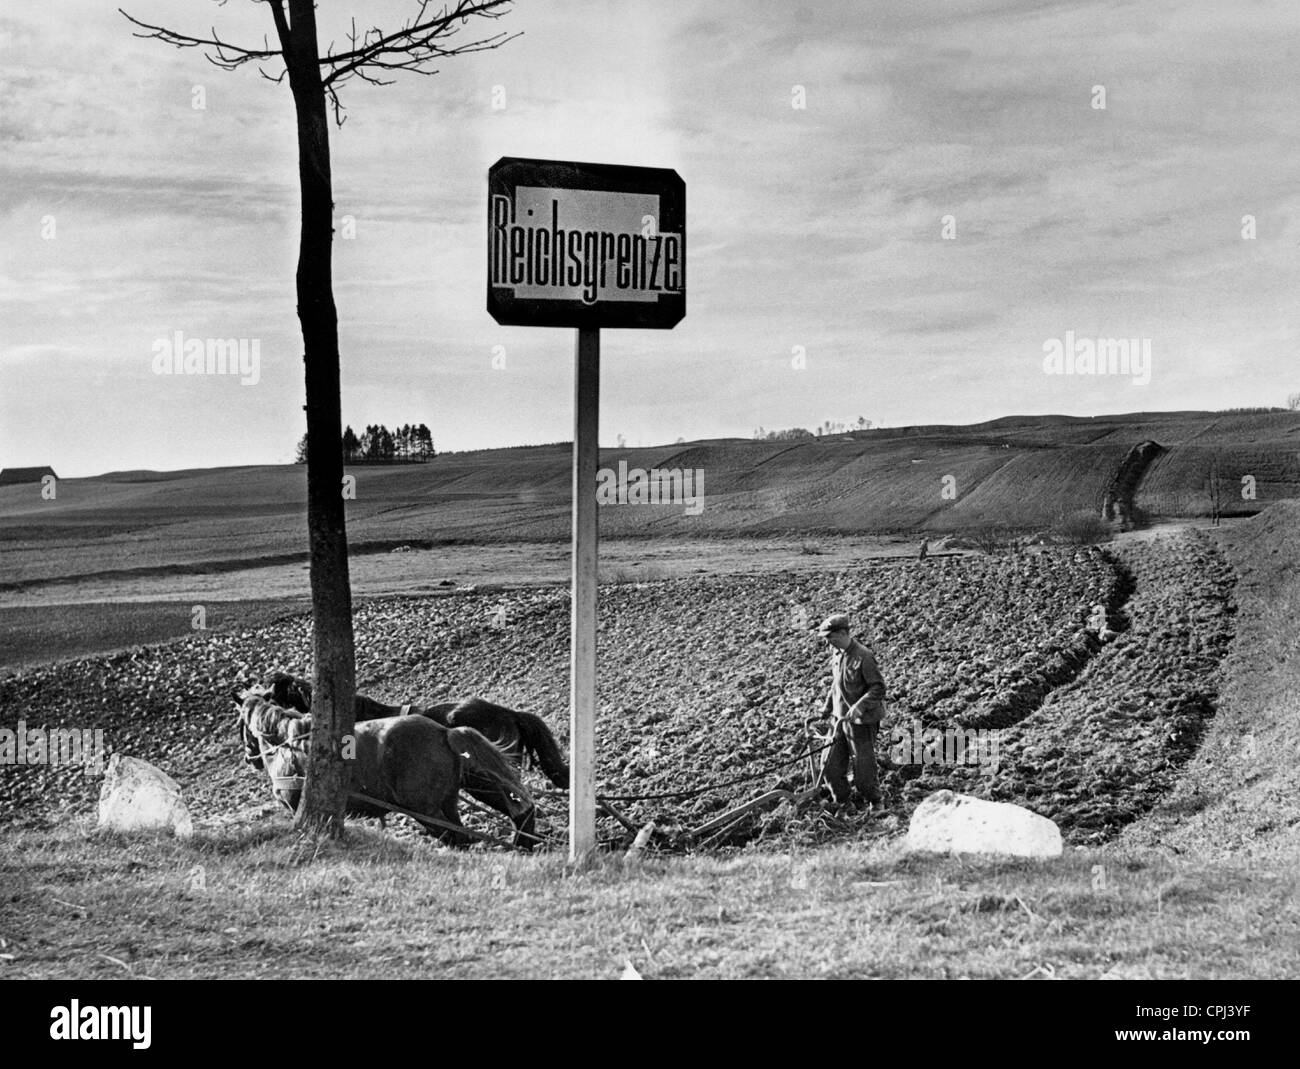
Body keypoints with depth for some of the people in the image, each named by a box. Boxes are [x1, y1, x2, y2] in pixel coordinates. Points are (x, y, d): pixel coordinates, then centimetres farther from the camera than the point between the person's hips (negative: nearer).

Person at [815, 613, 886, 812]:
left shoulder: (863, 657, -19)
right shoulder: (836, 653, 5)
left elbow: (878, 688, -19)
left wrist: (859, 706, -29)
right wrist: (828, 705, 21)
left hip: (861, 721, -7)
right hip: (839, 719, 7)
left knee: (863, 768, 4)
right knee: (831, 768, 7)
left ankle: (873, 806, 24)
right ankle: (844, 807, 23)